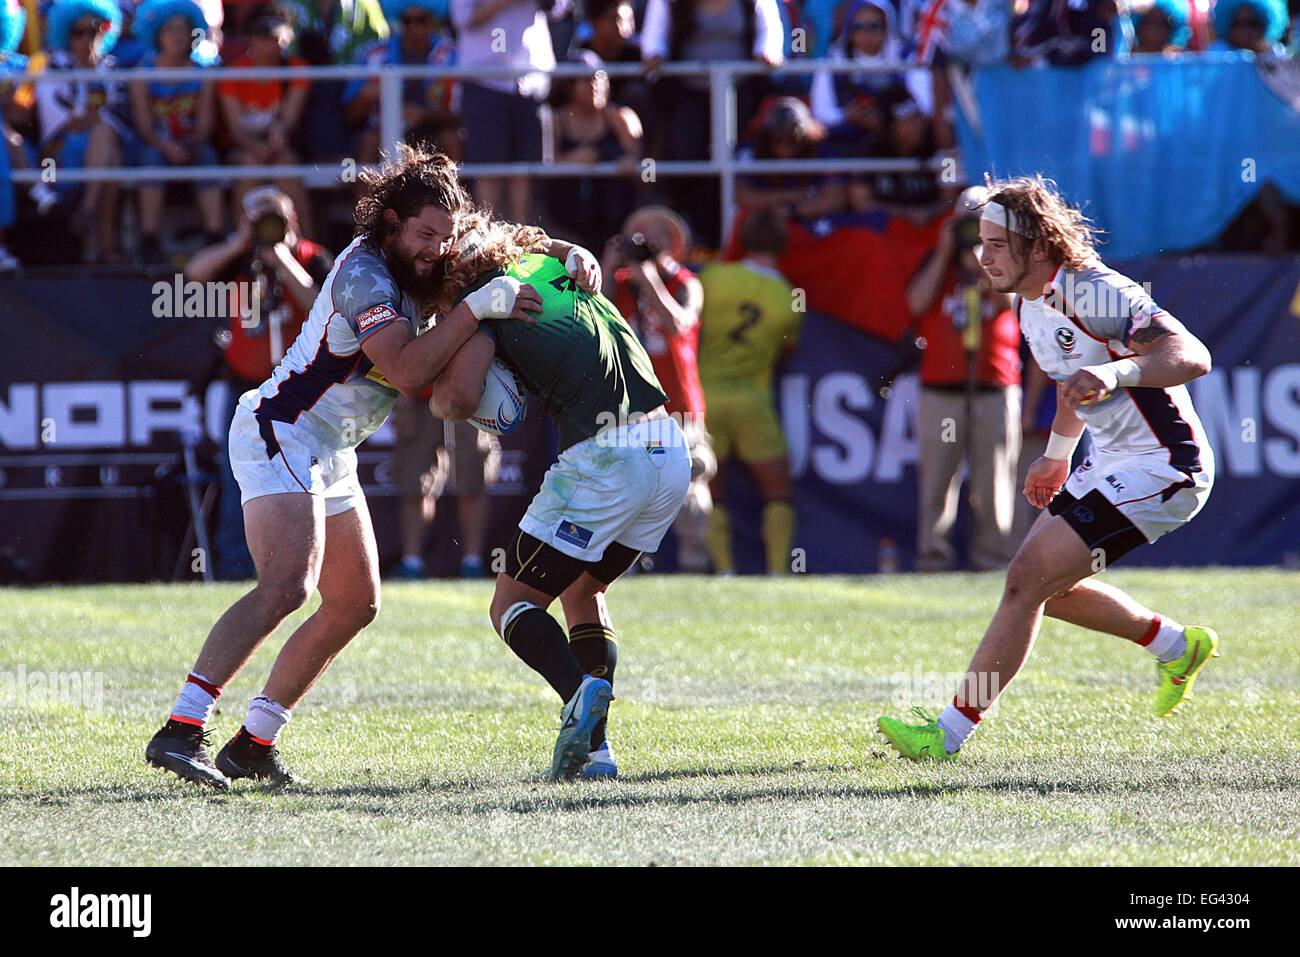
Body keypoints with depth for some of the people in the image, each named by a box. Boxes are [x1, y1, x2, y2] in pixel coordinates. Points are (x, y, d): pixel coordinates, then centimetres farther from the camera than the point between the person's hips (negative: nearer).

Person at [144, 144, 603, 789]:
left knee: (355, 603, 9)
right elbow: (408, 372, -30)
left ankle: (253, 743, 11)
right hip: (279, 432, -10)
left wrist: (566, 254, 1)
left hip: (328, 456, 10)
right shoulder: (365, 274, -21)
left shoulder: (422, 265, 6)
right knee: (287, 588, -27)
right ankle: (180, 731, -33)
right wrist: (476, 307, -32)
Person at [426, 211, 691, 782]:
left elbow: (461, 396, -12)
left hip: (603, 458, -7)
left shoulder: (482, 299, 1)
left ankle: (581, 692, -23)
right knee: (582, 591, 26)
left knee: (513, 605, 6)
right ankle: (595, 748, 13)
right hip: (671, 452, 7)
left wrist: (434, 397, 10)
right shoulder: (561, 265, 22)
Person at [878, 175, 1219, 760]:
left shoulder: (1093, 293, -24)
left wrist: (1115, 371, -46)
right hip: (1110, 464, 10)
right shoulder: (1028, 301, 5)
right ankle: (1177, 647, 36)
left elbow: (1193, 357, -32)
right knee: (1044, 587, 16)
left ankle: (949, 733, -12)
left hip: (1162, 468, -10)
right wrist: (1057, 457, 30)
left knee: (1028, 579, -15)